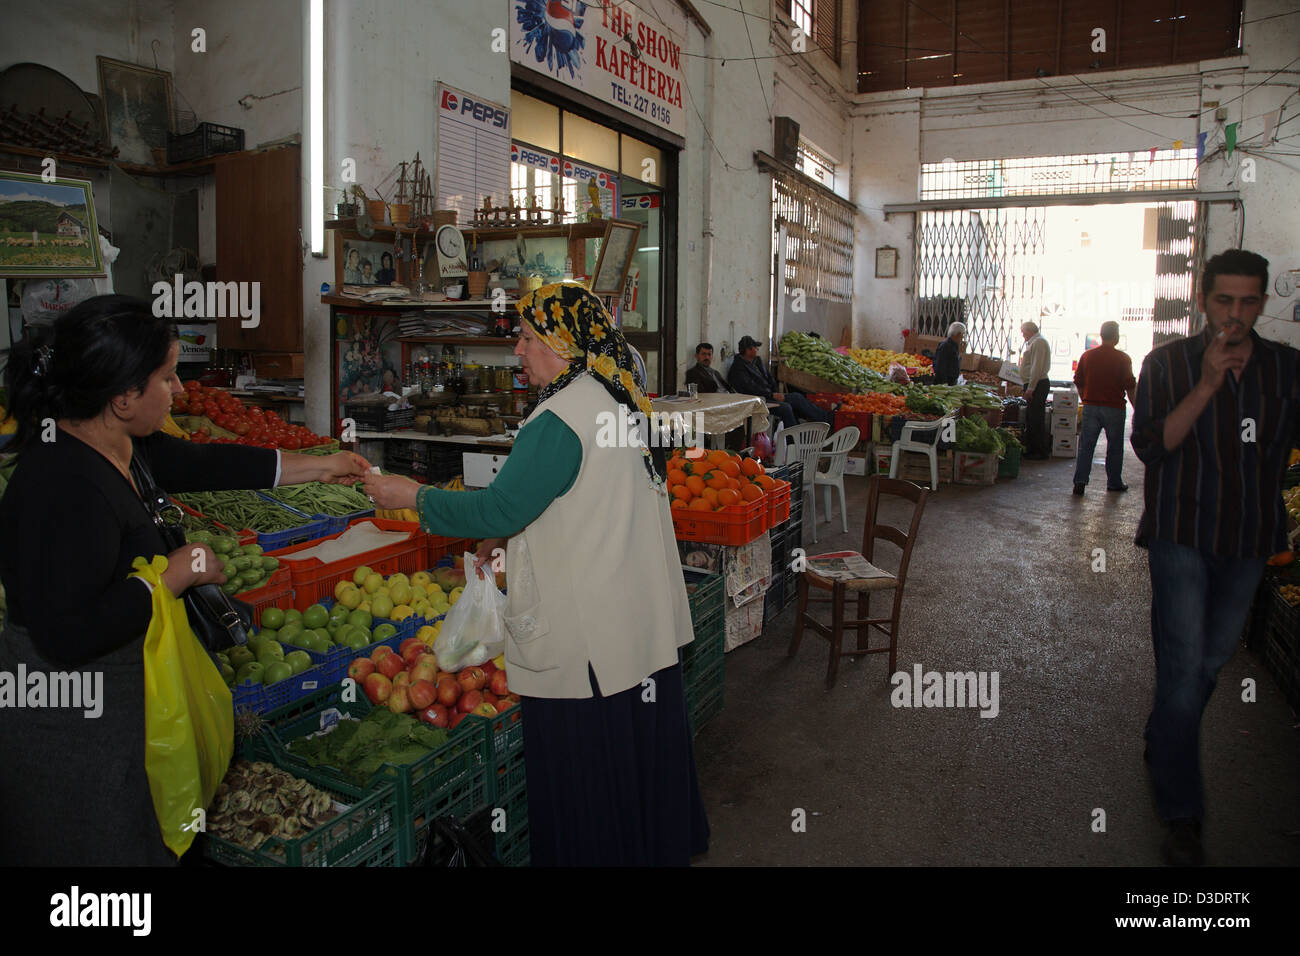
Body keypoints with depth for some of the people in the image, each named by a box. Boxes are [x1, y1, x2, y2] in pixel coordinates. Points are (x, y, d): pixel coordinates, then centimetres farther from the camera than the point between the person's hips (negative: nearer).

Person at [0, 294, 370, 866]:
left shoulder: (115, 444, 0)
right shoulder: (66, 487, -29)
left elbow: (200, 463, 15)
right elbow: (70, 634, -32)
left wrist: (320, 466, 19)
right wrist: (177, 575, -20)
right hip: (69, 727, -9)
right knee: (100, 847, 9)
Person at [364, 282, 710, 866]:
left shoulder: (561, 418, -20)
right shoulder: (621, 397, 9)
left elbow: (500, 508, -20)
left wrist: (414, 497, -7)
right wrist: (512, 532, 17)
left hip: (587, 635, -9)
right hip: (644, 617, 10)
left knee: (581, 765, 6)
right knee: (639, 743, 22)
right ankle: (663, 843, 38)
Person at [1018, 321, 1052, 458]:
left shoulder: (1038, 342, -12)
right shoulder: (1032, 343, 20)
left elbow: (1037, 367, -19)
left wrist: (1030, 388, -21)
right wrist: (1026, 387, 21)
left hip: (1037, 385, -11)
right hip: (1033, 385, 11)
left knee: (1036, 419, -8)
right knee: (1030, 418, 13)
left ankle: (1042, 451, -4)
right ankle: (1032, 449, 19)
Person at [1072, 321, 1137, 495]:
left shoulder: (1086, 356, 3)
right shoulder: (1123, 359, -8)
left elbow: (1078, 382, 9)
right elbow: (1130, 387, -7)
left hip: (1090, 407, 3)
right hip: (1114, 408, -3)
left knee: (1086, 445, 4)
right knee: (1114, 447, 9)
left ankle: (1080, 481, -5)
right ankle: (1114, 483, 18)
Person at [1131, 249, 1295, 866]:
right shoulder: (1168, 365, -5)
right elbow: (1151, 446, -16)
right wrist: (1207, 384, -24)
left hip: (1249, 541, 4)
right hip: (1181, 537, -4)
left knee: (1212, 660, 17)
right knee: (1184, 667, -5)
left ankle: (1162, 746, 42)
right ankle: (1182, 815, 5)